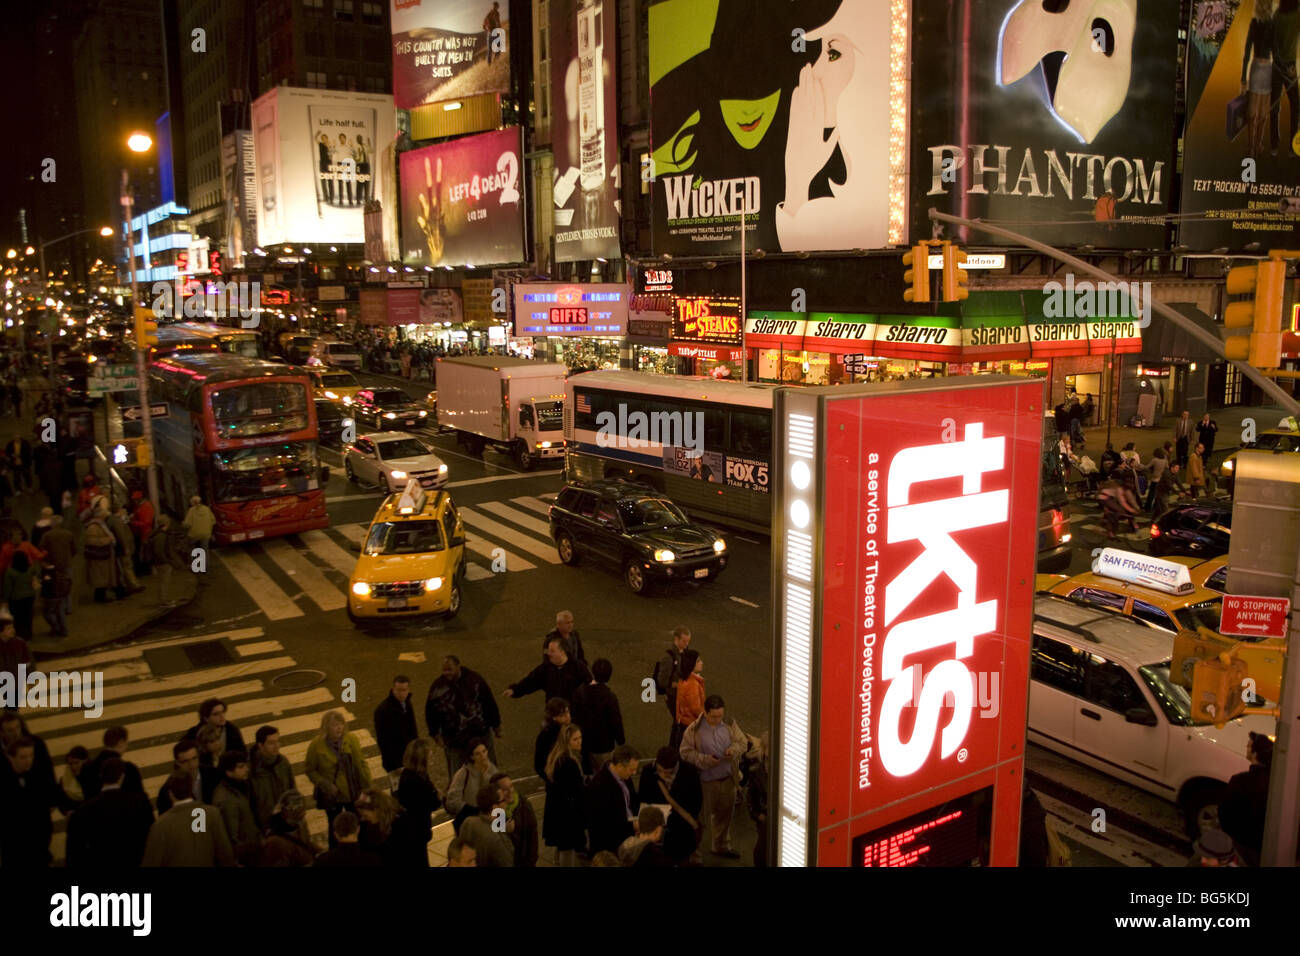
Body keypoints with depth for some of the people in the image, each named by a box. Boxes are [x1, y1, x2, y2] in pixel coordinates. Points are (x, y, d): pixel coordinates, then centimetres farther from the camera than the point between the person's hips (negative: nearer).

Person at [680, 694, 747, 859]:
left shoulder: (730, 724, -3)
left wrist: (734, 749, -16)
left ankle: (722, 846, 42)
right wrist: (705, 759, -22)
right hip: (706, 782, -4)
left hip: (728, 779, 4)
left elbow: (743, 742, 6)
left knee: (724, 814, 21)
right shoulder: (694, 730, -14)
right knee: (702, 816, 6)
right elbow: (686, 752, -10)